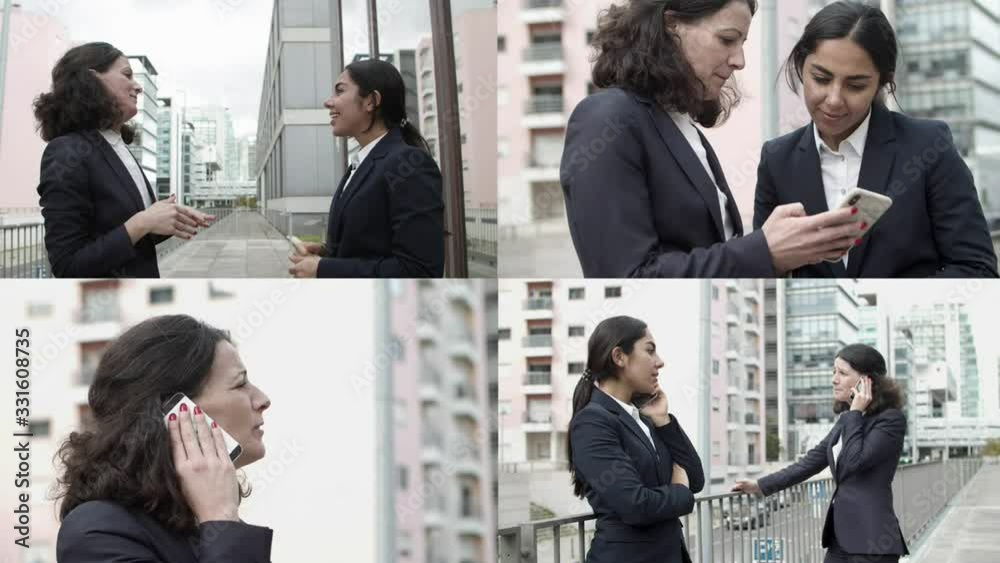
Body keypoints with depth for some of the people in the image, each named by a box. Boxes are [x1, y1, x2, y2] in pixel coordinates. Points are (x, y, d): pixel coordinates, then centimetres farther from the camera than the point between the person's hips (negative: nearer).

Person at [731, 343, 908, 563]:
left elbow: (855, 461, -20)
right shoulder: (847, 419, 15)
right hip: (841, 536, 8)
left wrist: (855, 413, -12)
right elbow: (812, 461, 20)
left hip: (871, 541, -8)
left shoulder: (891, 419, -9)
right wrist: (761, 485, 19)